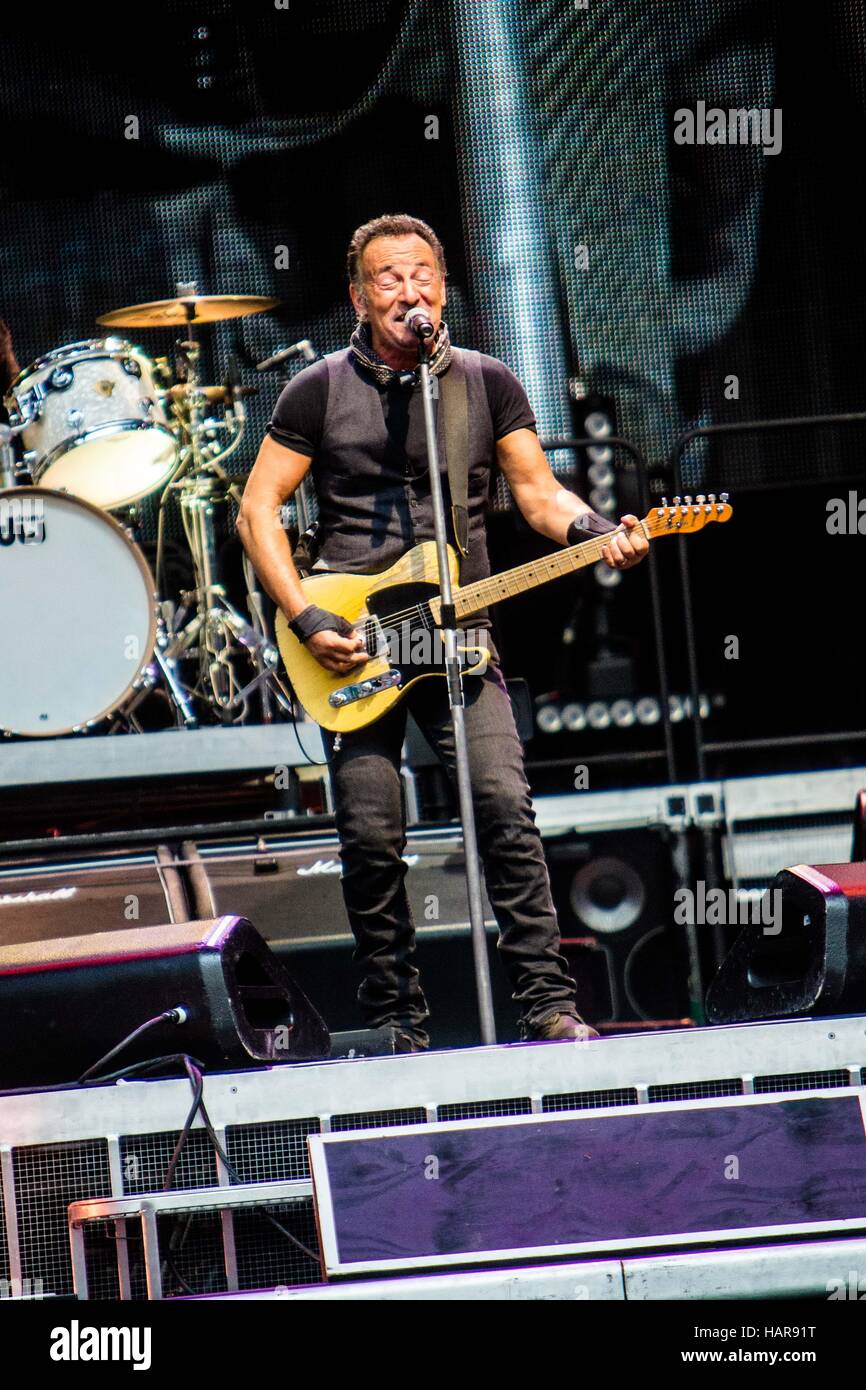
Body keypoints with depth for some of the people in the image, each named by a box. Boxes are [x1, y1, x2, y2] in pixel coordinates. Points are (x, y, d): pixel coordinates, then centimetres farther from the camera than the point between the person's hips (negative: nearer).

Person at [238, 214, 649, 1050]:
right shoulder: (320, 391, 2)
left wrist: (597, 534, -17)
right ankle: (396, 1026, 12)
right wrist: (306, 621, -10)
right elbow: (258, 510, 1)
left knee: (505, 808, -14)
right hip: (351, 645, -1)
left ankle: (548, 1006, -10)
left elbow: (537, 491, 5)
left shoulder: (488, 384, 7)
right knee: (371, 840, -2)